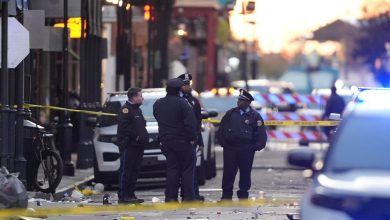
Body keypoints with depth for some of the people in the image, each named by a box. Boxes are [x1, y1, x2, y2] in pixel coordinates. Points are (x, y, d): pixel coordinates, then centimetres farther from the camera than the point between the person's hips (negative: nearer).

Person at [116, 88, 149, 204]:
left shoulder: (137, 109, 21)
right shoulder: (125, 109, -10)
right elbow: (124, 127, -19)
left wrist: (144, 137, 10)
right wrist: (136, 137, -19)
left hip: (137, 146, 10)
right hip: (128, 146, -10)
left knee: (134, 171, 11)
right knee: (126, 171, -8)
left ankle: (130, 194, 16)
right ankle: (123, 196, -8)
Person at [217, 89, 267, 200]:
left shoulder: (254, 116, 1)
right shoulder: (230, 113, 8)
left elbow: (261, 133, 0)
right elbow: (221, 129, 12)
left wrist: (256, 146, -8)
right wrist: (223, 142, 4)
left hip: (246, 149, -2)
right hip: (230, 148, 2)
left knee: (245, 172, 3)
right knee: (228, 172, 1)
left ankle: (243, 195, 12)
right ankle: (226, 195, 8)